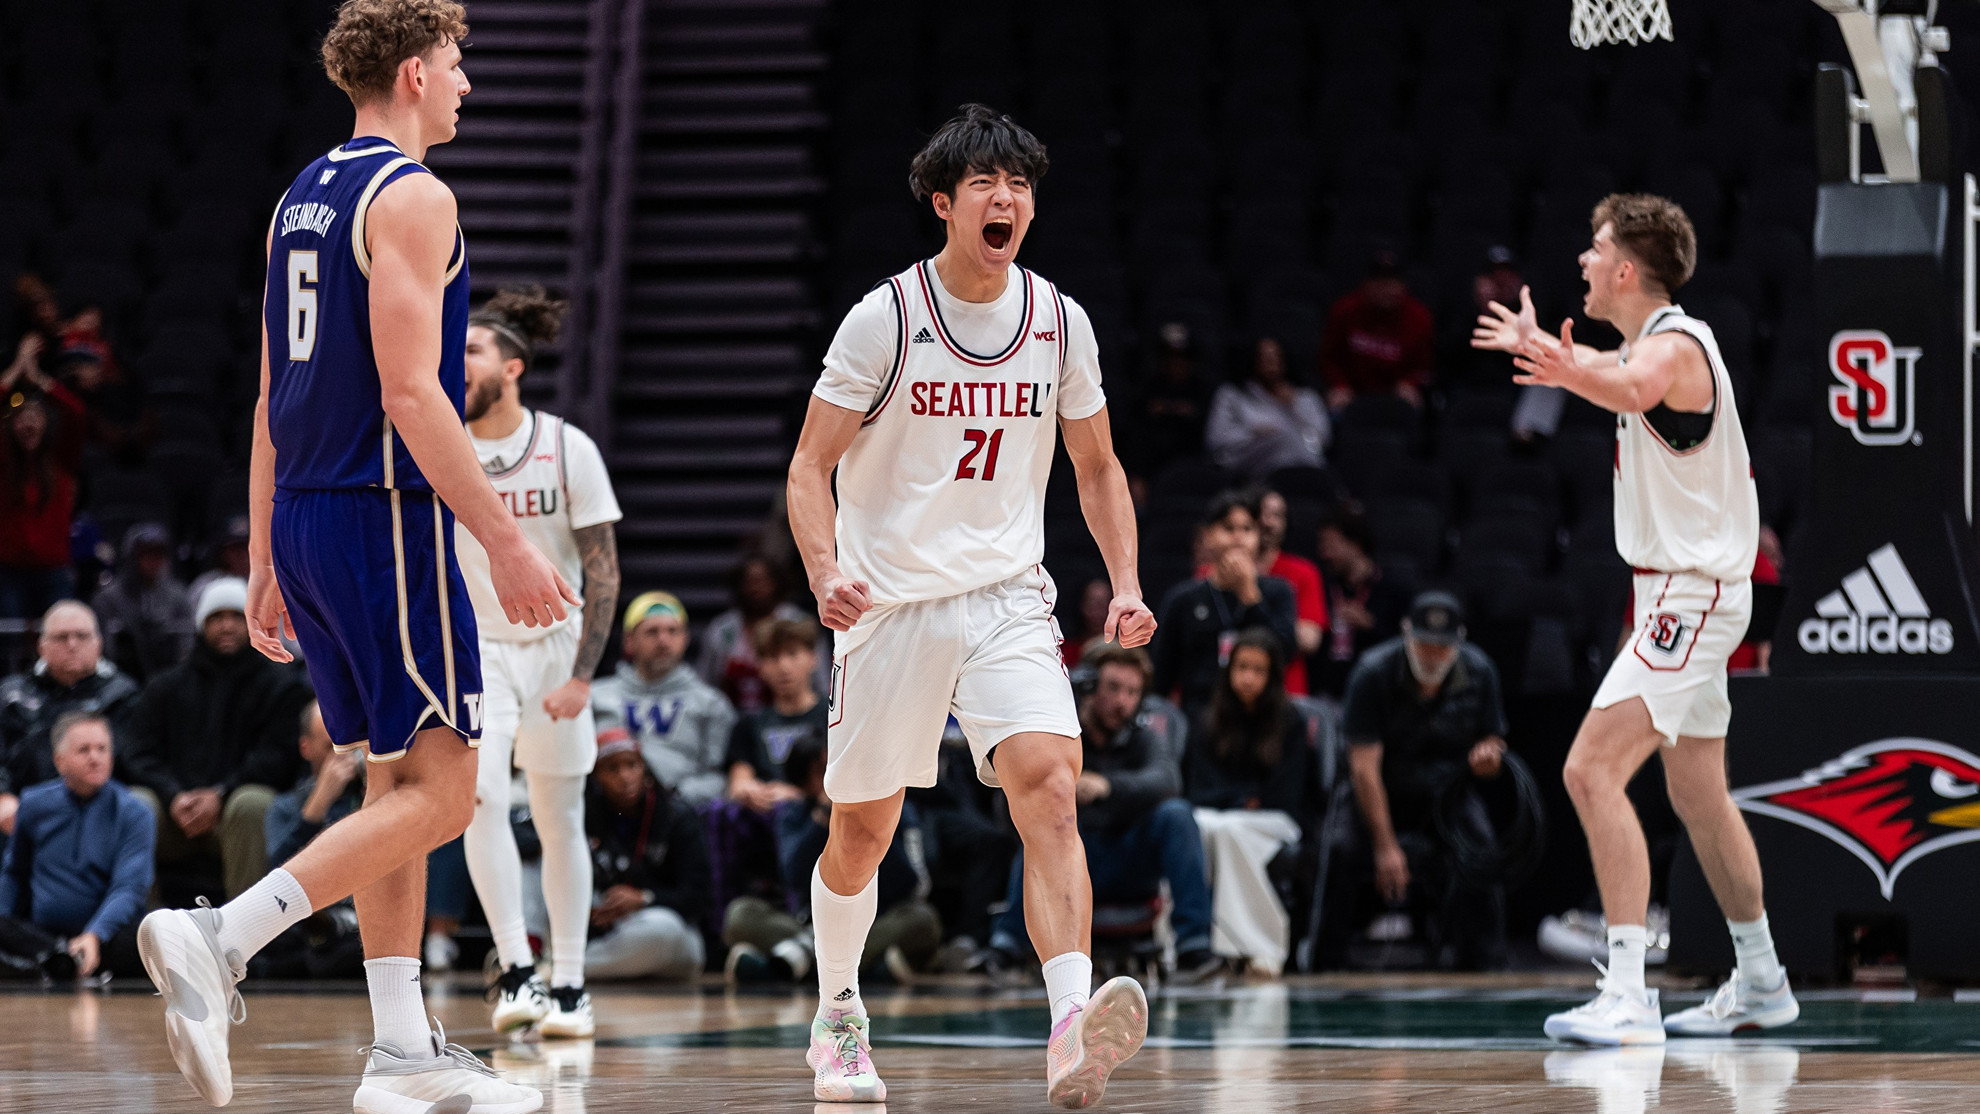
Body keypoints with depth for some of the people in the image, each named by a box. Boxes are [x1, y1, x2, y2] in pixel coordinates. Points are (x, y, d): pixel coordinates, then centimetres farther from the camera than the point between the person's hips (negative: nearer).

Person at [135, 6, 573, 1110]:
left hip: (304, 520, 9)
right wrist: (507, 542, -18)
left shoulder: (302, 199, 16)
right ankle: (219, 938, -19)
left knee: (399, 783, 13)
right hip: (387, 518, -9)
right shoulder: (411, 197, -11)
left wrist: (267, 561, 21)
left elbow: (275, 399, 18)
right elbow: (411, 394, -19)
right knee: (438, 793, -8)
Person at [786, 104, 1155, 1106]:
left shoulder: (1060, 322, 3)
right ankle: (837, 1017, 35)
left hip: (1007, 600, 1)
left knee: (1049, 784, -22)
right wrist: (825, 572, -23)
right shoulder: (885, 319, -8)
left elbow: (1097, 468, 15)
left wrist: (1126, 585, 2)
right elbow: (809, 467, -5)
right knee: (862, 832, 9)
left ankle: (1072, 1033, -34)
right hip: (891, 604, -1)